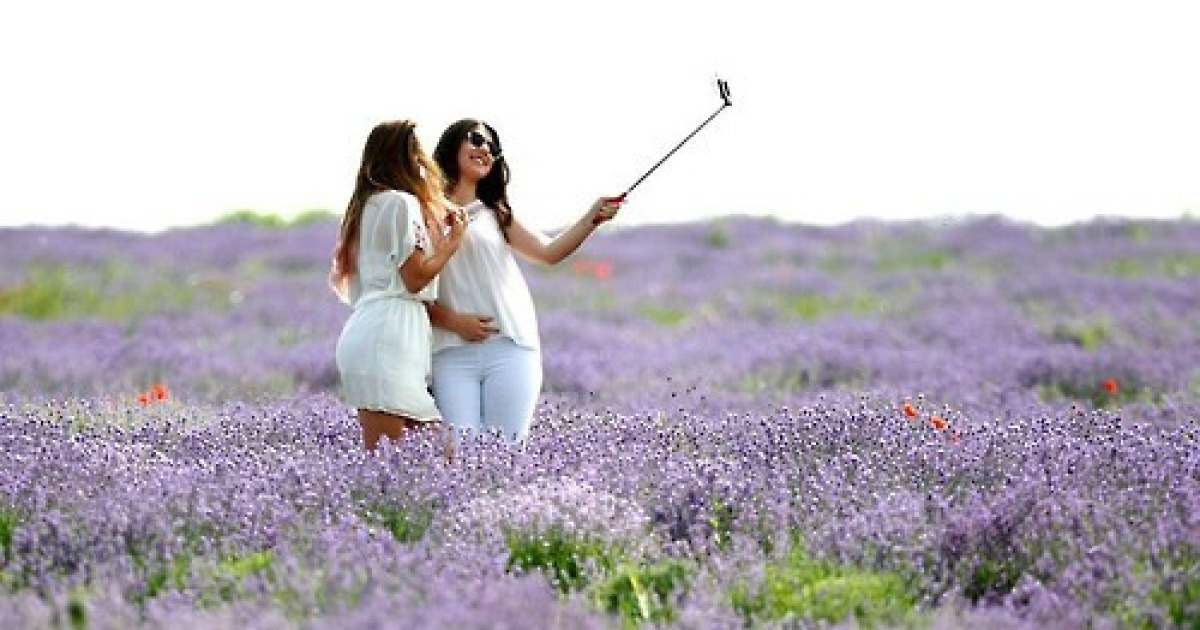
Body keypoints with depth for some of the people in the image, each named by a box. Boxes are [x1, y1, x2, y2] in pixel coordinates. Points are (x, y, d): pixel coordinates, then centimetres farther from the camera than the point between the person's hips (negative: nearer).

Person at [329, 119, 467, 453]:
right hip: (388, 337, -10)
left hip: (368, 332, 10)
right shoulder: (402, 202, -4)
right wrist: (453, 239, 5)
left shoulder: (371, 203, 24)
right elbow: (415, 278, -8)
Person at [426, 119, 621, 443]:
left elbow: (549, 252, 6)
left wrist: (591, 219, -7)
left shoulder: (495, 214, 18)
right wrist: (453, 321, -13)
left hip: (509, 348, 3)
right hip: (452, 354, -2)